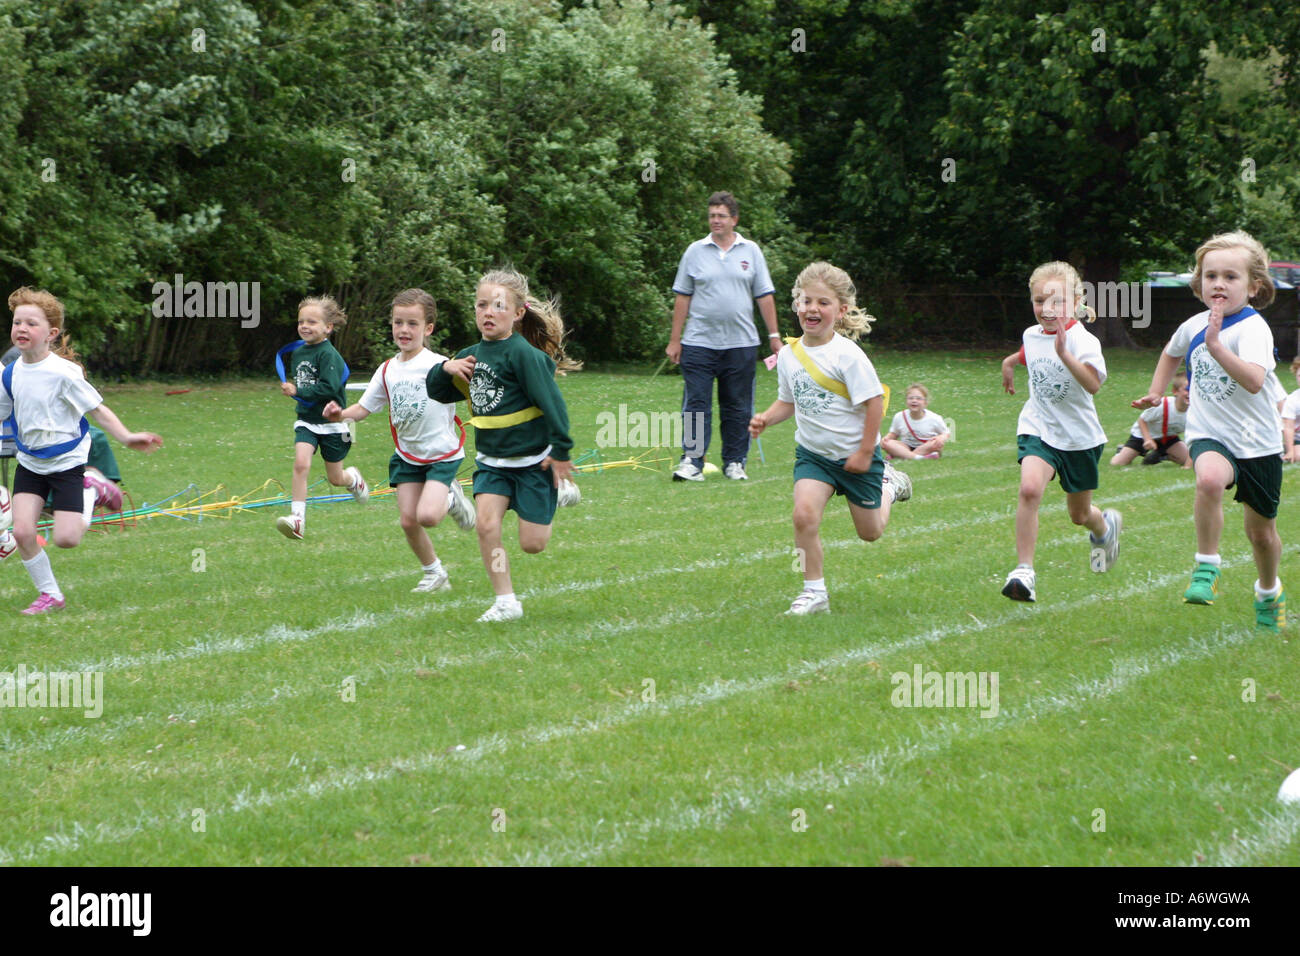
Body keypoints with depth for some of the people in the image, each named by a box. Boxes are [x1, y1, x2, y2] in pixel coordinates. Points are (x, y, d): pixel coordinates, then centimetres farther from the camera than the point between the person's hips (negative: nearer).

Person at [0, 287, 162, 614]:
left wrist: (126, 437, -18)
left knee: (65, 538, -10)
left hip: (66, 461, -5)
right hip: (30, 462, 5)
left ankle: (91, 494, 22)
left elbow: (96, 409, -13)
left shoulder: (63, 372, -20)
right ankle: (50, 595, 10)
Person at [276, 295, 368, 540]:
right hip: (306, 421, 5)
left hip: (331, 423, -5)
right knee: (300, 463, -20)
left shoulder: (328, 354, -17)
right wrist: (290, 388, 5)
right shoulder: (297, 353, 6)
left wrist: (298, 391, -25)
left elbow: (329, 387, -27)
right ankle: (297, 519, -24)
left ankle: (354, 479, 46)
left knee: (335, 479, 9)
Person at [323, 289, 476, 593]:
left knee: (427, 516, -22)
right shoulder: (387, 371, 3)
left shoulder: (438, 365, -14)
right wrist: (339, 414, -14)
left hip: (441, 454, -5)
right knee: (408, 520, -1)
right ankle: (434, 573, 22)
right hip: (407, 455, 5)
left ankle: (451, 498, 13)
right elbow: (363, 408, 5)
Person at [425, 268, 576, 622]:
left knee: (532, 544, 1)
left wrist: (561, 451, -16)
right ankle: (506, 602, -3)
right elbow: (438, 392, 17)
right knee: (487, 525, -14)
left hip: (533, 460, -6)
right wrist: (445, 369, -5)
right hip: (492, 461, 6)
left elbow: (552, 401, -18)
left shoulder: (523, 354, -18)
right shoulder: (473, 354, 5)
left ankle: (560, 495, 32)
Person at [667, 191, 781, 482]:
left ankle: (735, 463, 13)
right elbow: (682, 298, 7)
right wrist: (674, 340, 3)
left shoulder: (750, 251, 8)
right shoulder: (695, 251, 6)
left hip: (741, 343, 1)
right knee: (696, 405, -6)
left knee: (738, 408, 5)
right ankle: (692, 461, -3)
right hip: (699, 343, -1)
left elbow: (765, 296, 9)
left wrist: (774, 336, 4)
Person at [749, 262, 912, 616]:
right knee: (804, 514, -21)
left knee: (870, 531, 12)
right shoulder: (789, 355, -4)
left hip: (854, 454, -3)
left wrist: (865, 453, -17)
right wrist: (765, 419, -10)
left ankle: (888, 485, 44)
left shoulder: (847, 355, -21)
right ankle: (814, 592, -8)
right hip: (812, 452, 3)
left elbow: (874, 402, -18)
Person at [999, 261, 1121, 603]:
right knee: (1030, 488, -27)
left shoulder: (1082, 340, -20)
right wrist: (1010, 362, 27)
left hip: (1079, 436, -2)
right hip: (1038, 429, 3)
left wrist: (1064, 353, -48)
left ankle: (1106, 526, 53)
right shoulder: (1032, 335, -1)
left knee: (1080, 514, 15)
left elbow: (1093, 383, -40)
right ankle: (1024, 569, -24)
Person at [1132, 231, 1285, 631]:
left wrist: (1216, 346, -42)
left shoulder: (1253, 328, -16)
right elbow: (1171, 353, 29)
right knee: (1210, 478, -34)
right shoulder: (1193, 327, 2)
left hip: (1257, 441, -2)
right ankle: (1206, 568, -21)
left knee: (1261, 531, 12)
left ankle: (1269, 591, 42)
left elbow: (1254, 381, -35)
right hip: (1210, 435, 2)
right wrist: (1155, 392, 20)